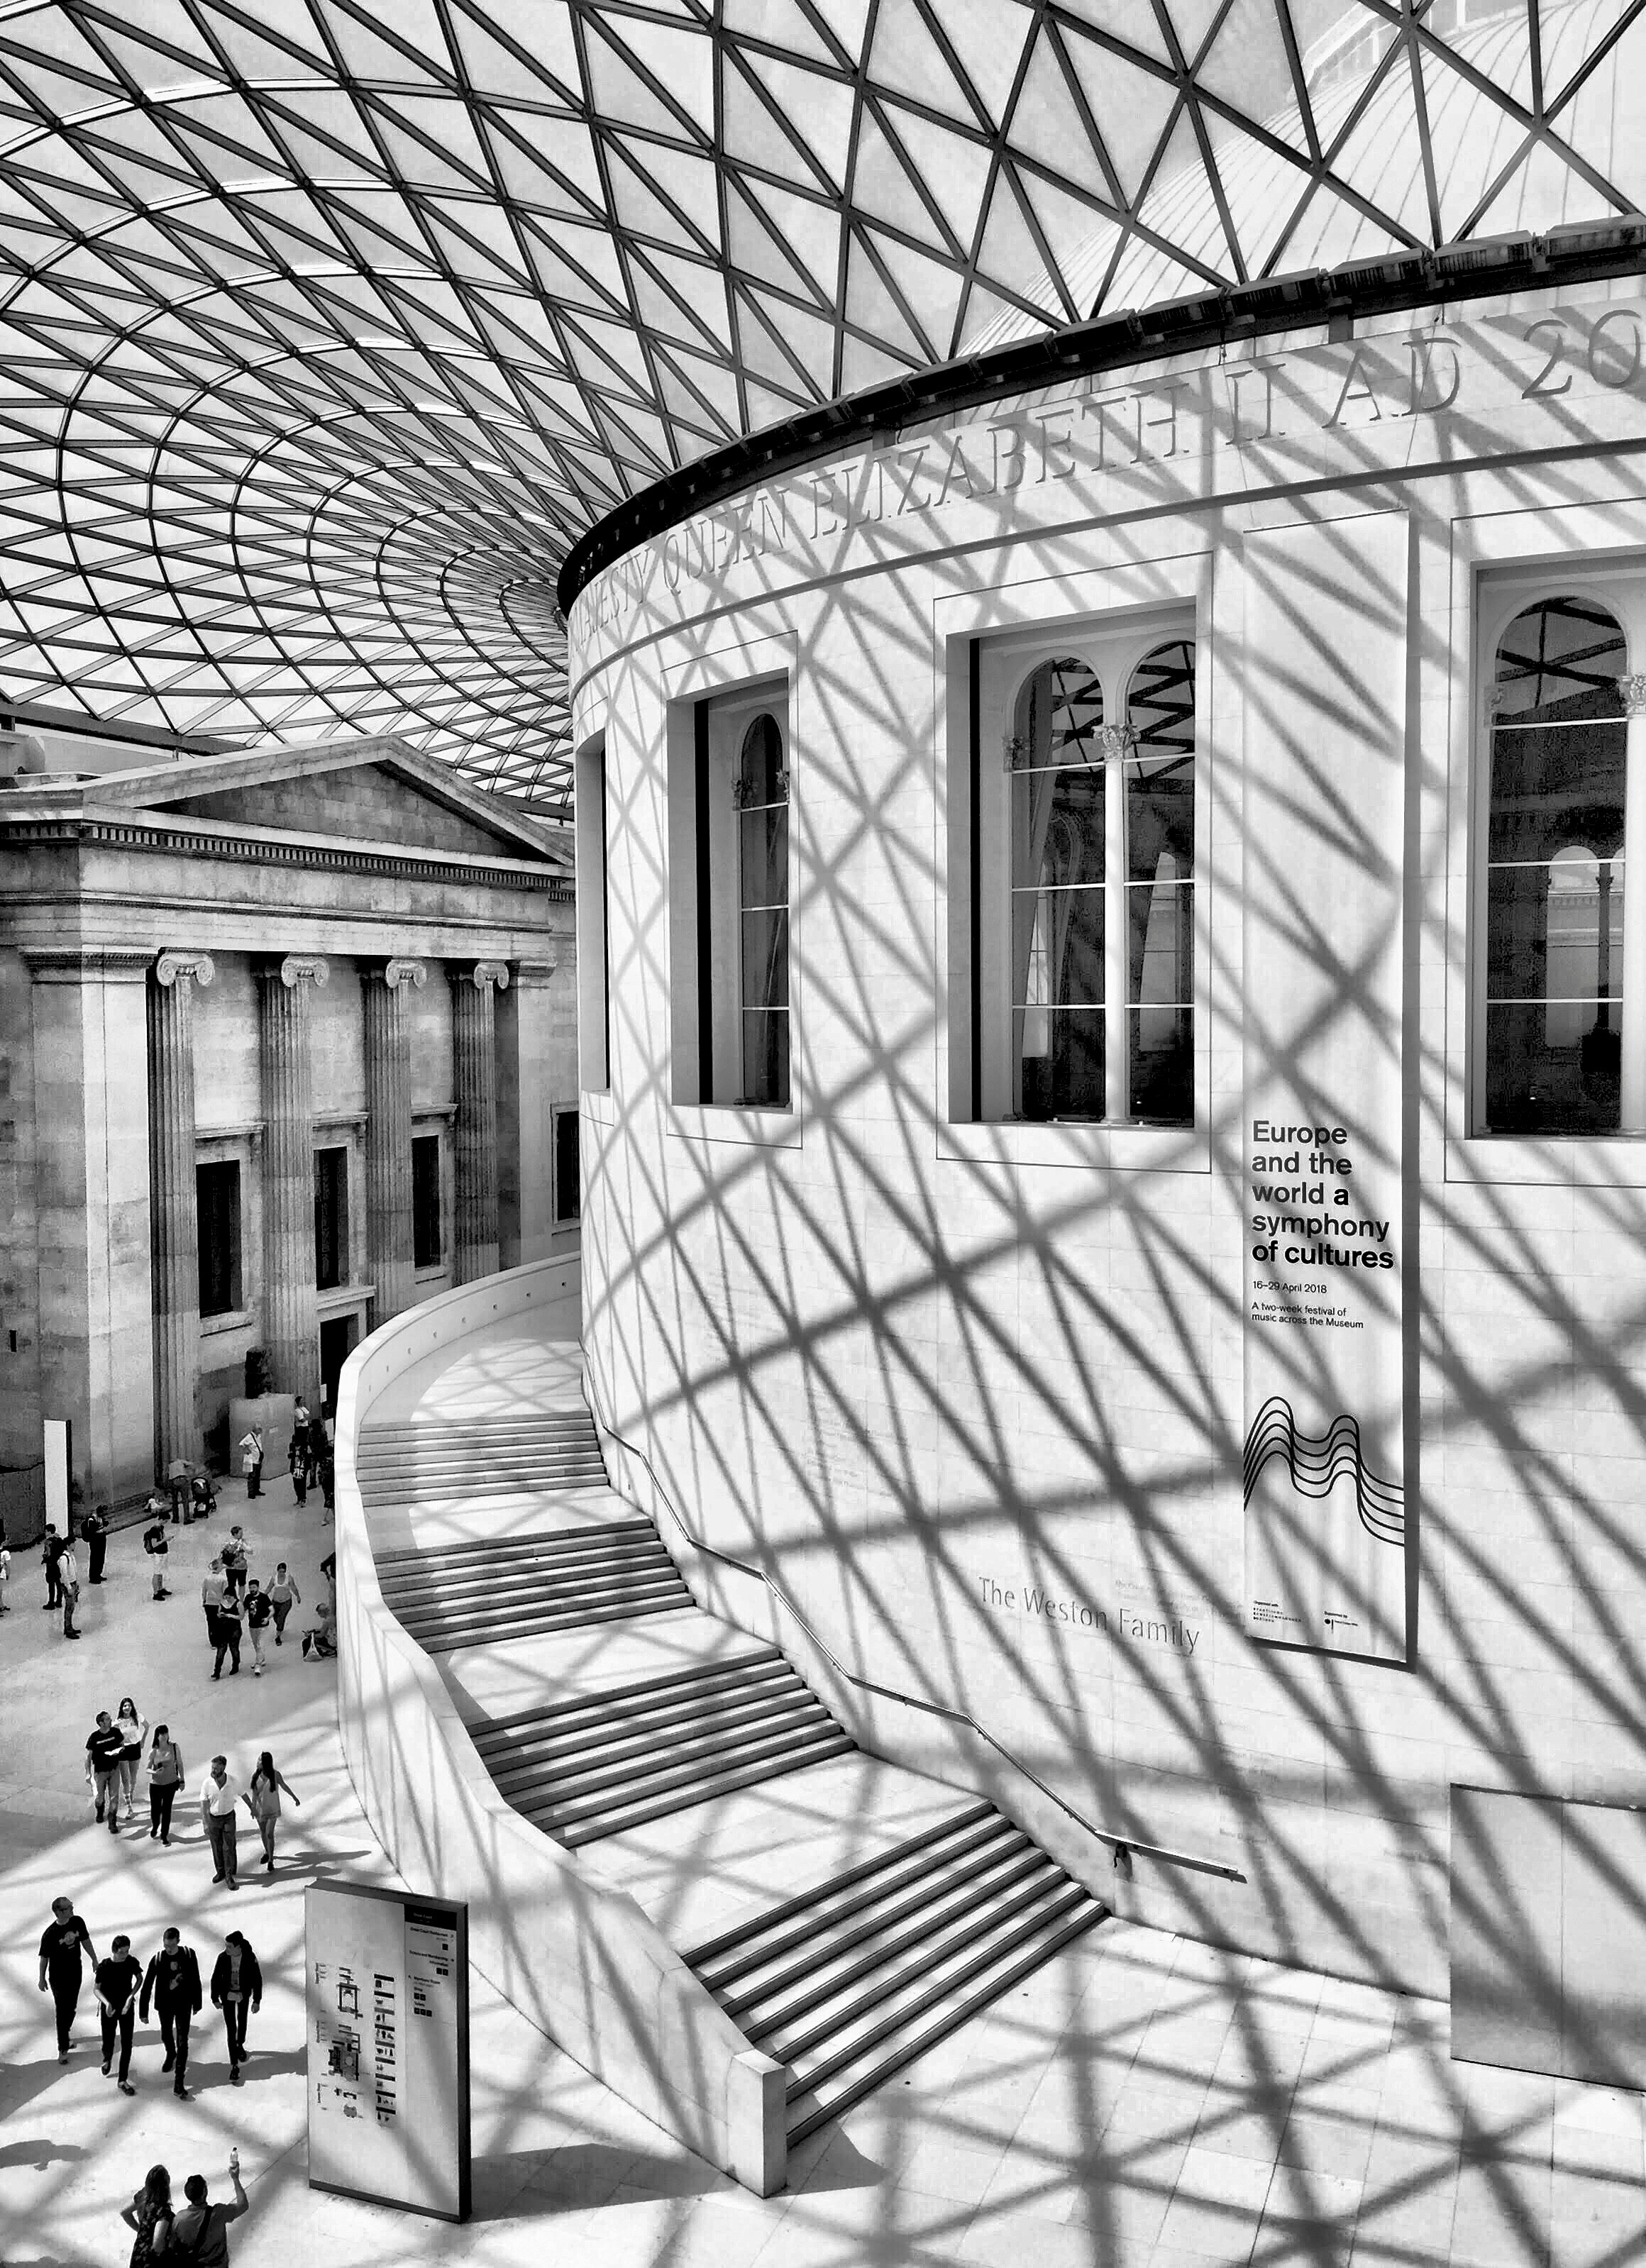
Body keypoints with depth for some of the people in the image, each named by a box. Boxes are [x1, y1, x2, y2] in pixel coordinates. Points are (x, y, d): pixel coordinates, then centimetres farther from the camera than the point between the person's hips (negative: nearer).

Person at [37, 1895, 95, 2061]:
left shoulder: (78, 1922, -11)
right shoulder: (50, 1934, -24)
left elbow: (86, 1941, 5)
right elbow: (44, 1957, -10)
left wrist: (94, 1959, 12)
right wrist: (42, 1979, -1)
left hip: (75, 1973, 4)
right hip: (58, 1977, -4)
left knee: (72, 2007, 18)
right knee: (62, 2011, 2)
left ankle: (66, 2033, 44)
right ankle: (63, 2048, 15)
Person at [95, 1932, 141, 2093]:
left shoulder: (131, 1962, -15)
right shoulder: (104, 1966, -21)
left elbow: (139, 1979, 1)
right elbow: (97, 1989, -11)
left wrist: (131, 1997, -14)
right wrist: (107, 2003, -28)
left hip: (127, 2008, 1)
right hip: (109, 2009, -1)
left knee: (127, 2045, 3)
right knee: (108, 2043, 11)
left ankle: (123, 2080, 16)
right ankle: (107, 2059, 48)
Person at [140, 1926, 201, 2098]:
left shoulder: (189, 1954, -14)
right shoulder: (157, 1959, -17)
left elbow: (195, 1980, -2)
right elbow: (147, 1986, -10)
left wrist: (197, 2004, 4)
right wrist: (143, 2011, -9)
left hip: (184, 2005, -1)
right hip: (165, 2005, 1)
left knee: (182, 2042, -5)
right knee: (166, 2036, 22)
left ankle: (179, 2082, -2)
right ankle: (171, 2055, 56)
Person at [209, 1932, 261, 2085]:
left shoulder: (250, 1957, -24)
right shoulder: (223, 1957, -21)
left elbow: (257, 1979, -14)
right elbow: (216, 1978, -6)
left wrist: (257, 2001, -12)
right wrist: (215, 1998, -2)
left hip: (244, 1995, 0)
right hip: (227, 1996, 0)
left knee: (242, 2022, 22)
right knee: (231, 2028, -2)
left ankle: (240, 2044, 52)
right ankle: (234, 2065, 4)